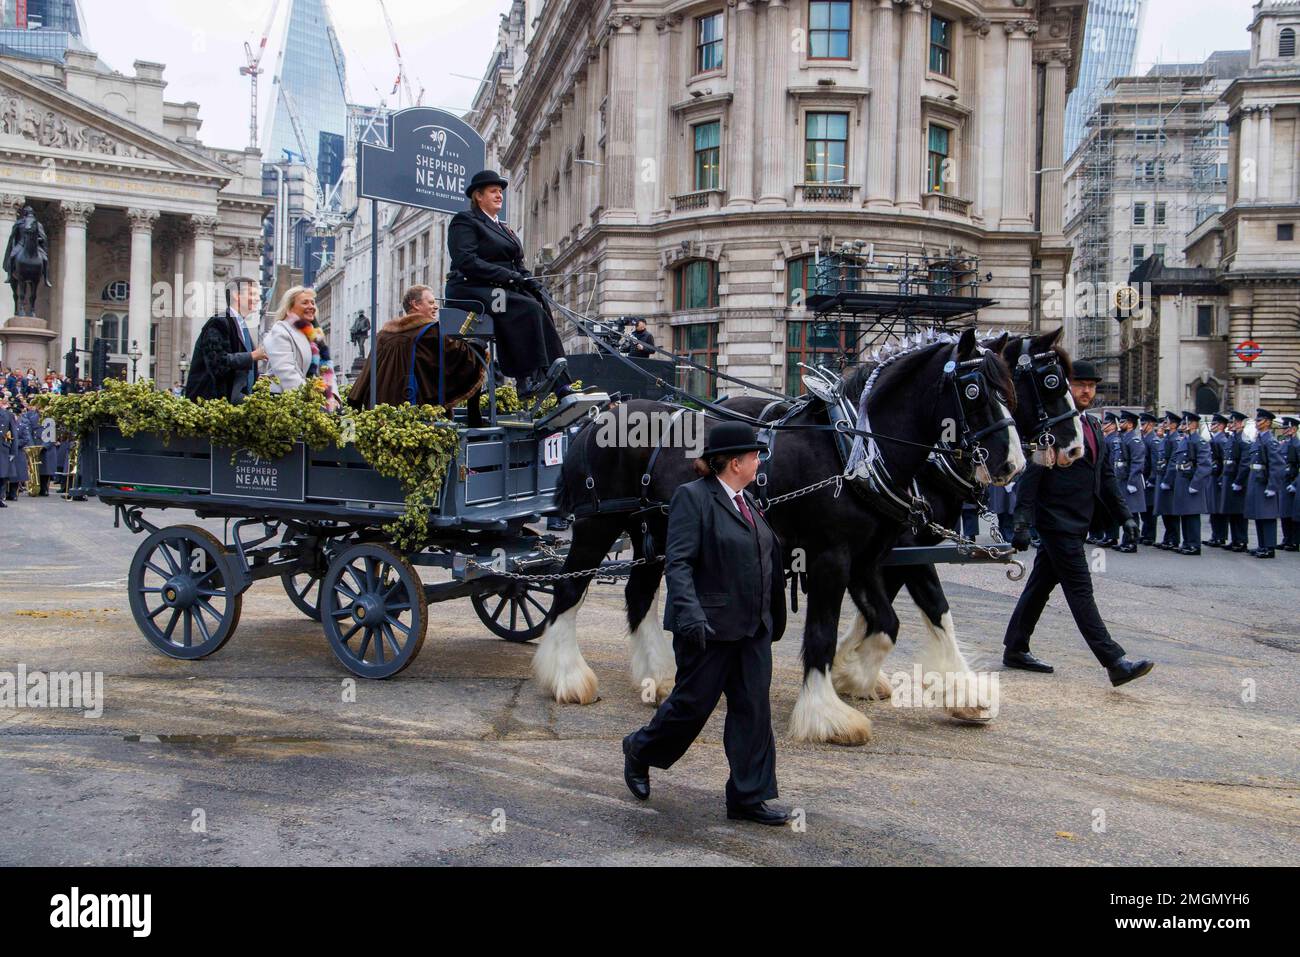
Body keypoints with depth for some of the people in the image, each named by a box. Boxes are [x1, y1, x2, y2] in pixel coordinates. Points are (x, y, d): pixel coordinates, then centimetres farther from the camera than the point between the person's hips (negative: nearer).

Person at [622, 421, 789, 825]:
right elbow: (678, 563, -20)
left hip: (753, 627, 8)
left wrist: (773, 618, 23)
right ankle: (640, 751, 31)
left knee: (754, 709, 6)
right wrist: (690, 614, -32)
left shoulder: (747, 501, 13)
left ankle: (749, 797, 13)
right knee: (693, 702, 5)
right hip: (711, 626, -8)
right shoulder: (693, 497, -12)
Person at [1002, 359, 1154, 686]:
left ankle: (1015, 649, 24)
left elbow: (1107, 475, 20)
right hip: (1058, 522, -9)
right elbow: (1030, 476, -15)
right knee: (1080, 591, -7)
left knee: (1040, 585, 14)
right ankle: (1115, 662, -9)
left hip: (1078, 522, 9)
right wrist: (1023, 523, -19)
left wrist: (1125, 515, 14)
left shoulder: (1094, 427, 15)